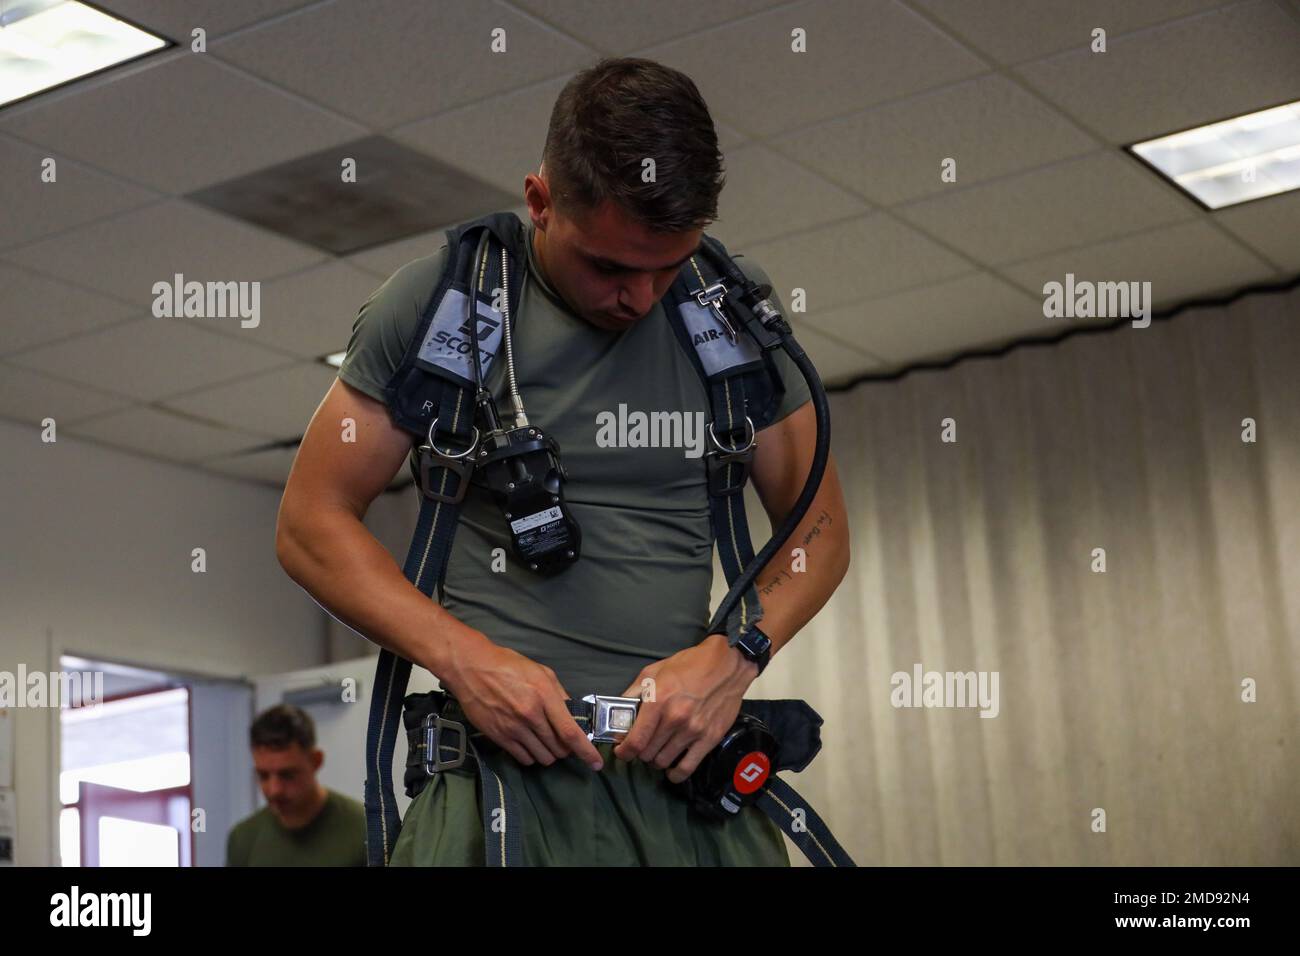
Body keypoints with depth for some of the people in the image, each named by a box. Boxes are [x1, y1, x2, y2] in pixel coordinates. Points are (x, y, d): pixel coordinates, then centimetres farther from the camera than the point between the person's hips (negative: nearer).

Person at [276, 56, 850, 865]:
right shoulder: (437, 302, -1)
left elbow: (819, 525, 10)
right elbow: (312, 525, 1)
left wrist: (734, 654, -10)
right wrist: (462, 656, -13)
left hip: (686, 763, 2)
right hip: (504, 759, -2)